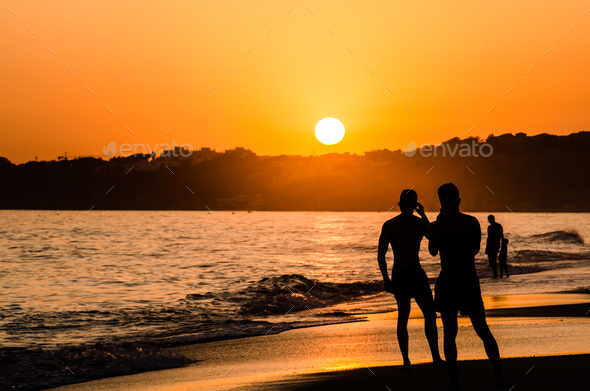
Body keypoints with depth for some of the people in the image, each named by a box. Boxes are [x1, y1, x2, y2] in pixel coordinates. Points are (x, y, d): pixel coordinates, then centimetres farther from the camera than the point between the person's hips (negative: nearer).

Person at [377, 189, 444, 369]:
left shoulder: (420, 223, 8)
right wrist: (386, 279, -10)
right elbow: (381, 254, -2)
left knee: (430, 314, -1)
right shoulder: (390, 225, -2)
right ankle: (406, 360, 3)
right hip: (400, 274, -4)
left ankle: (436, 358, 3)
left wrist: (423, 216, -14)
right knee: (403, 316, -3)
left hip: (417, 273, 4)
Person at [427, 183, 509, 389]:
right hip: (470, 279, 2)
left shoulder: (436, 226, -9)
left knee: (449, 333, 6)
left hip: (448, 280, -2)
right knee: (483, 330, 13)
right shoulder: (473, 222, -2)